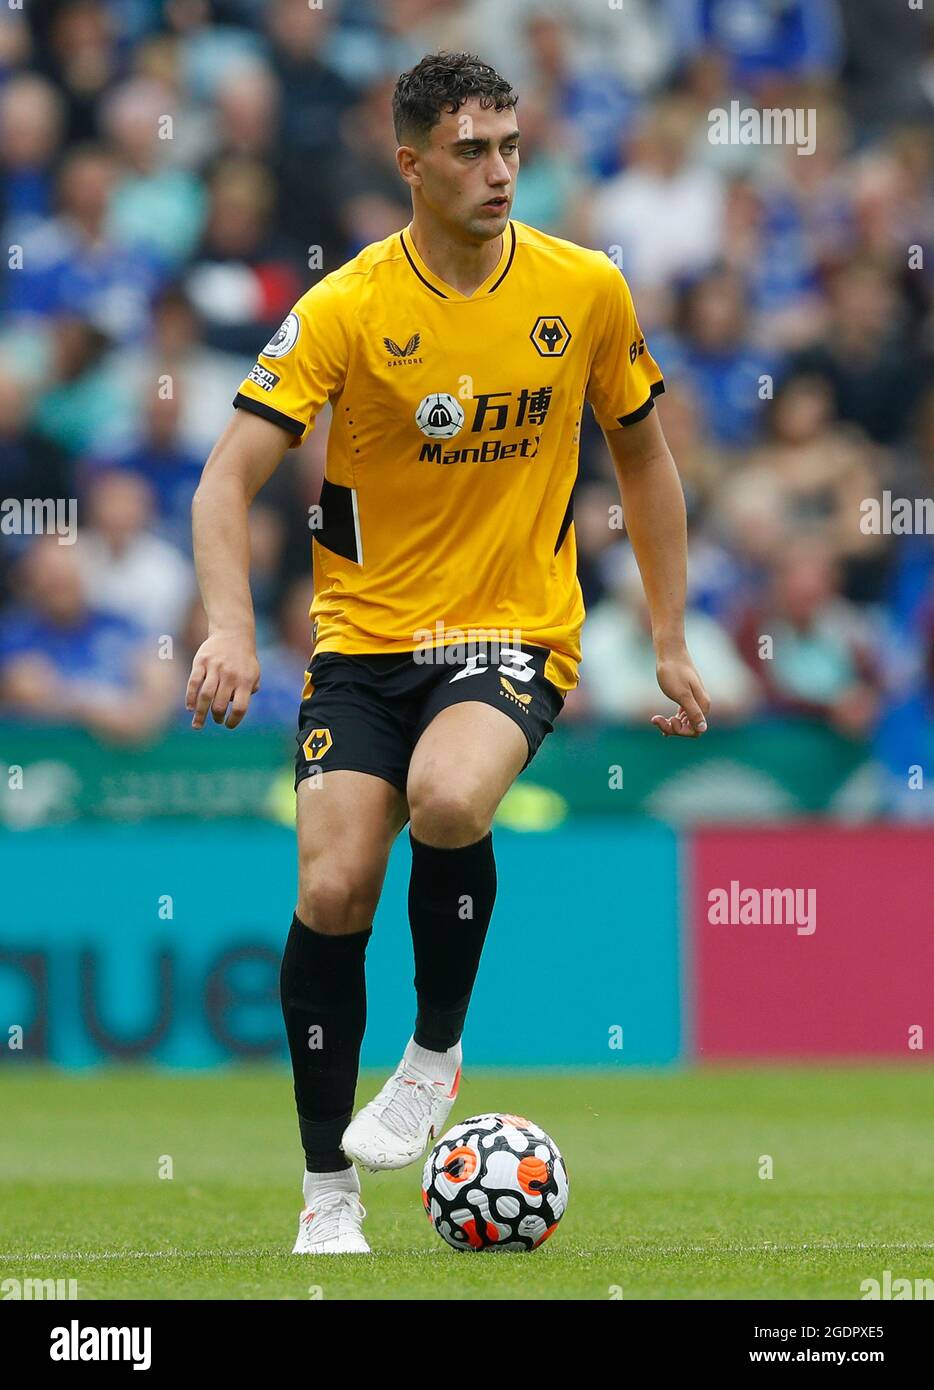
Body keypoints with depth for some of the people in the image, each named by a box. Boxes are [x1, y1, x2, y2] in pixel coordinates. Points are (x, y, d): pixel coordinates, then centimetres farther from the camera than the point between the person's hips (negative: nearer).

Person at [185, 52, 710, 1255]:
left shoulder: (586, 291, -2)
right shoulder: (343, 309, -9)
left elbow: (643, 458, 13)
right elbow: (228, 480, -11)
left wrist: (670, 644, 12)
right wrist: (230, 627, -27)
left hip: (517, 634, 0)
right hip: (365, 636, 1)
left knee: (445, 799, -32)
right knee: (333, 891, -12)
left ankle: (436, 1053, -5)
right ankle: (328, 1193, 6)